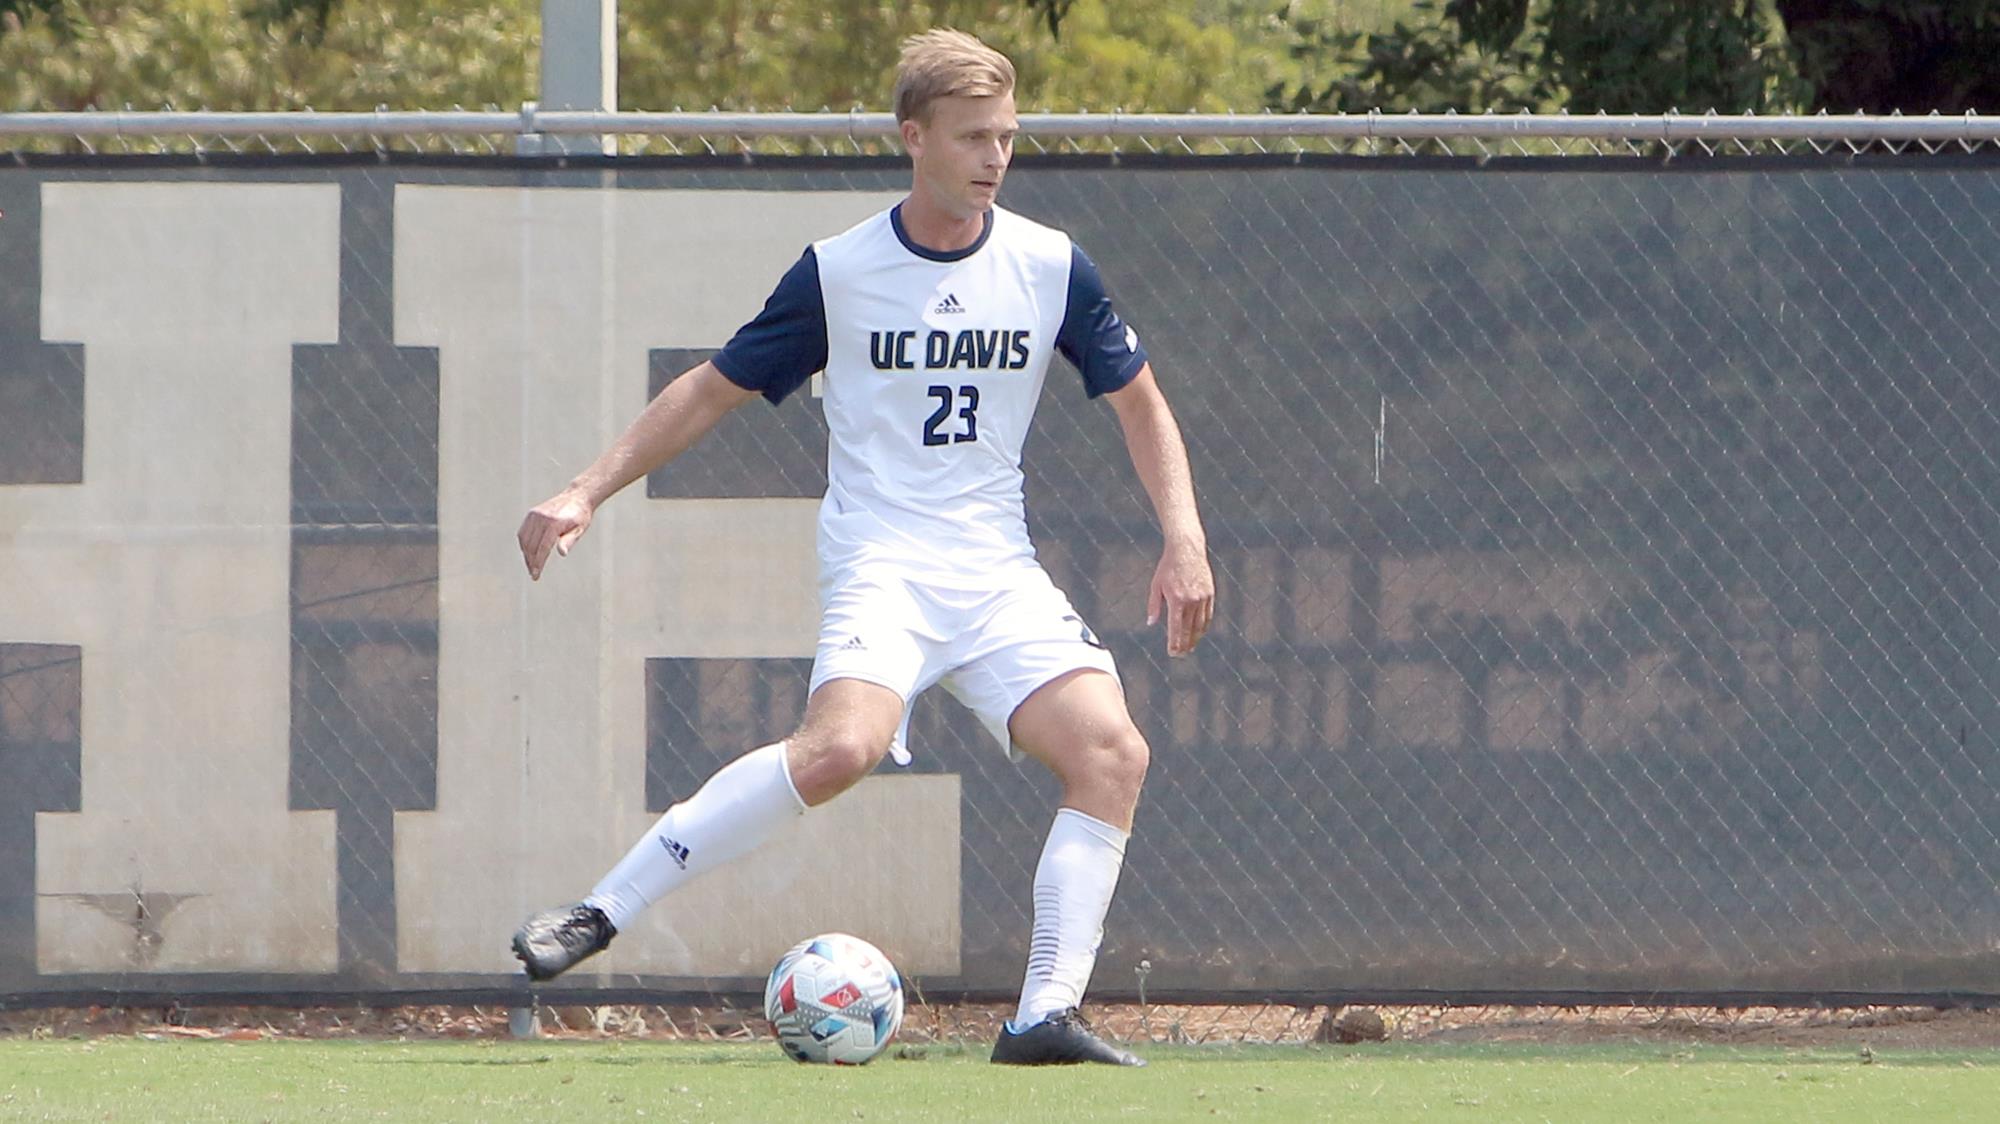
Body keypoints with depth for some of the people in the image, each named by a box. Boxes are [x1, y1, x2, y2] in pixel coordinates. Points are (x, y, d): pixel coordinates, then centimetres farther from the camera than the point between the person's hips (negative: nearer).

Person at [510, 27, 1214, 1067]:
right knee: (845, 743, -32)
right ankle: (598, 914, -25)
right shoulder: (838, 272, 0)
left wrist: (1183, 539, 2)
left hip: (998, 571, 4)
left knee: (1112, 752, -19)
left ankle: (1045, 1016, -15)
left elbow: (1138, 404, 16)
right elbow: (711, 392, 8)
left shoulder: (1050, 268, 6)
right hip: (878, 559, -4)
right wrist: (585, 493, 2)